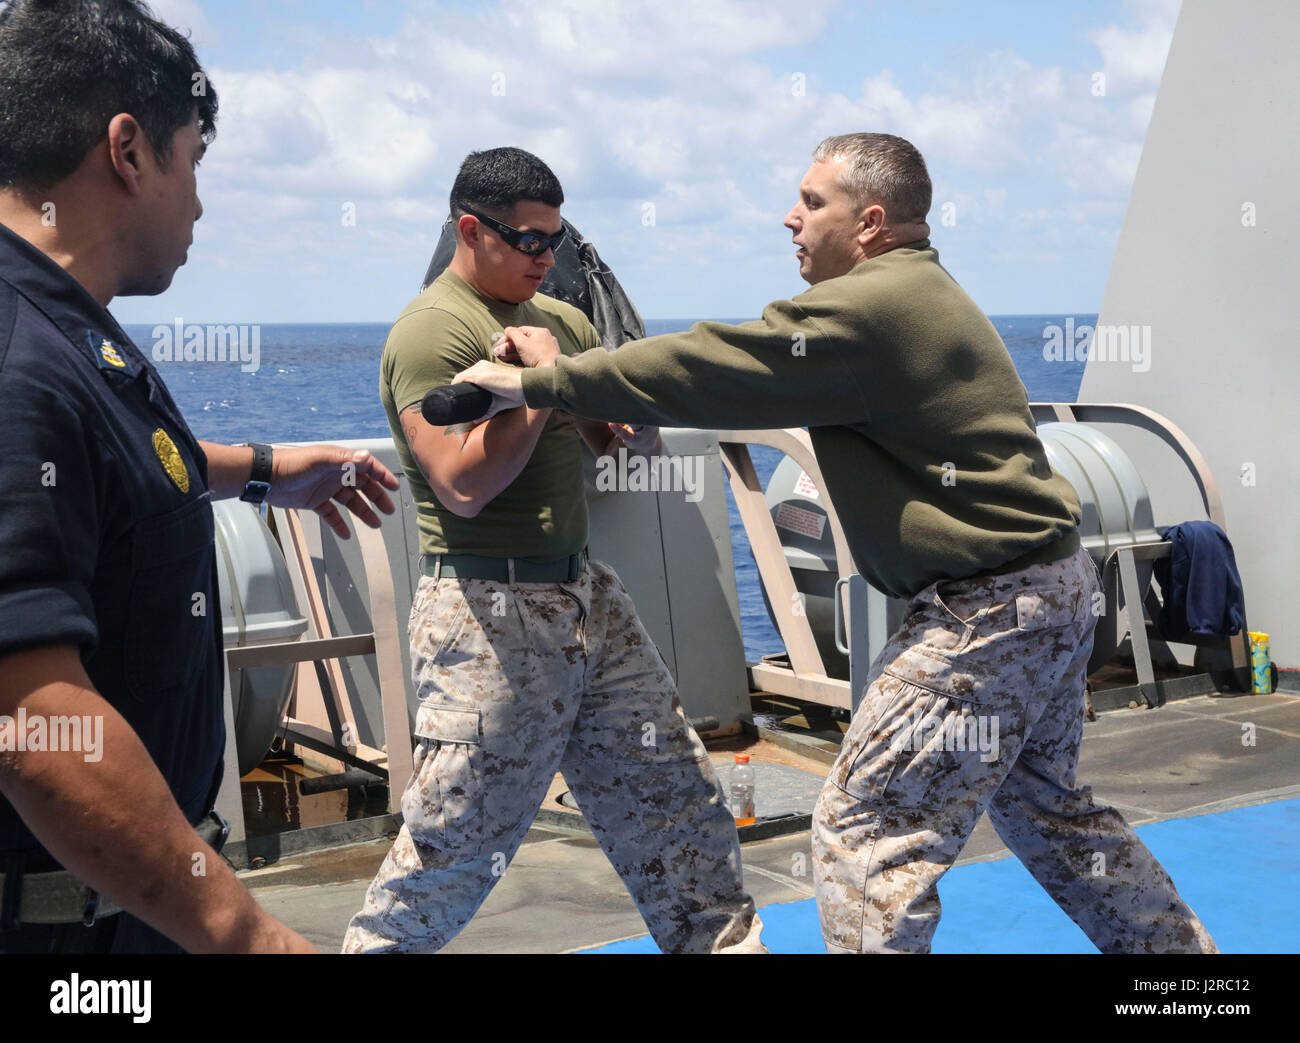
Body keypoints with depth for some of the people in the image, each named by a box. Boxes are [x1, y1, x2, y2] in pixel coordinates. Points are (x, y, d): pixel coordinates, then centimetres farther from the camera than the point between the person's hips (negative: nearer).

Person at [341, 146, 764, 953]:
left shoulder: (561, 320, 14)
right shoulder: (430, 333, -10)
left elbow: (639, 443, 18)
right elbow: (463, 484, -20)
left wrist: (634, 421, -5)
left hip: (586, 591, 8)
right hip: (490, 611, -7)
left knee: (677, 796, 11)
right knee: (455, 842, 1)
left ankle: (722, 940, 24)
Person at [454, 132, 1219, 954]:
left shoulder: (870, 308, -18)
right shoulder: (916, 293, 14)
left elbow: (710, 373, -18)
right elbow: (739, 369, 12)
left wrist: (535, 384, -11)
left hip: (988, 612, -11)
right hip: (1053, 587, 11)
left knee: (869, 829, -3)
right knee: (1042, 802, 26)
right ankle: (1180, 944, 37)